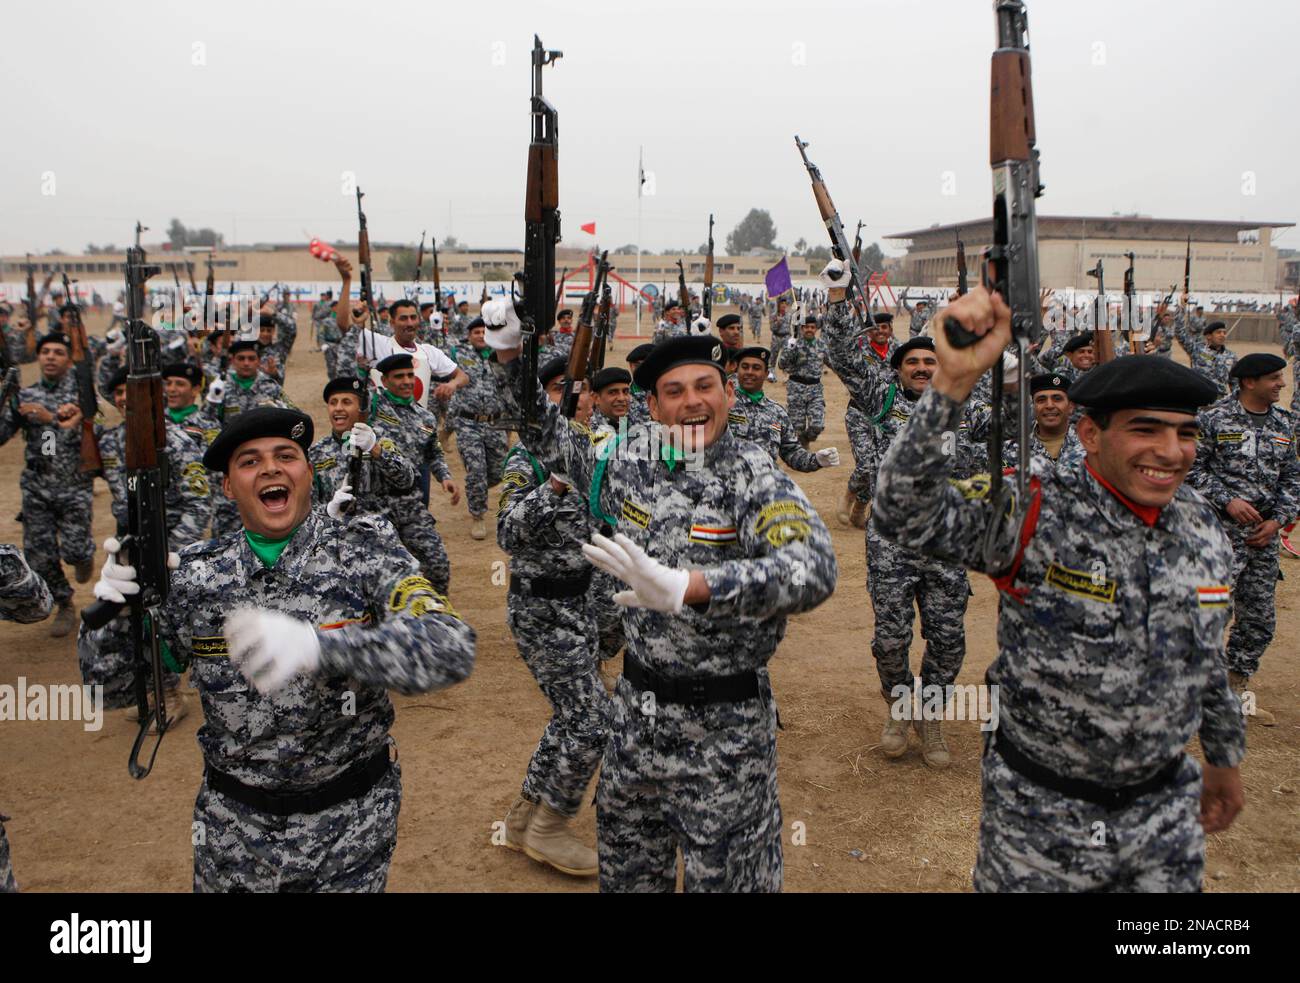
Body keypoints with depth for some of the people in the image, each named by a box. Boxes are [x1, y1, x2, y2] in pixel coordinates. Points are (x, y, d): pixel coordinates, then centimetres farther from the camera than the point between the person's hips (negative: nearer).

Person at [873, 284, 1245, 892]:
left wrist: (1224, 757, 24)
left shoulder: (1201, 525, -1)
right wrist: (953, 380, -48)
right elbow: (906, 514, -38)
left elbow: (1208, 656, 14)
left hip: (1168, 810, 6)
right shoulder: (1034, 515, -20)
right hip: (1042, 813, -5)